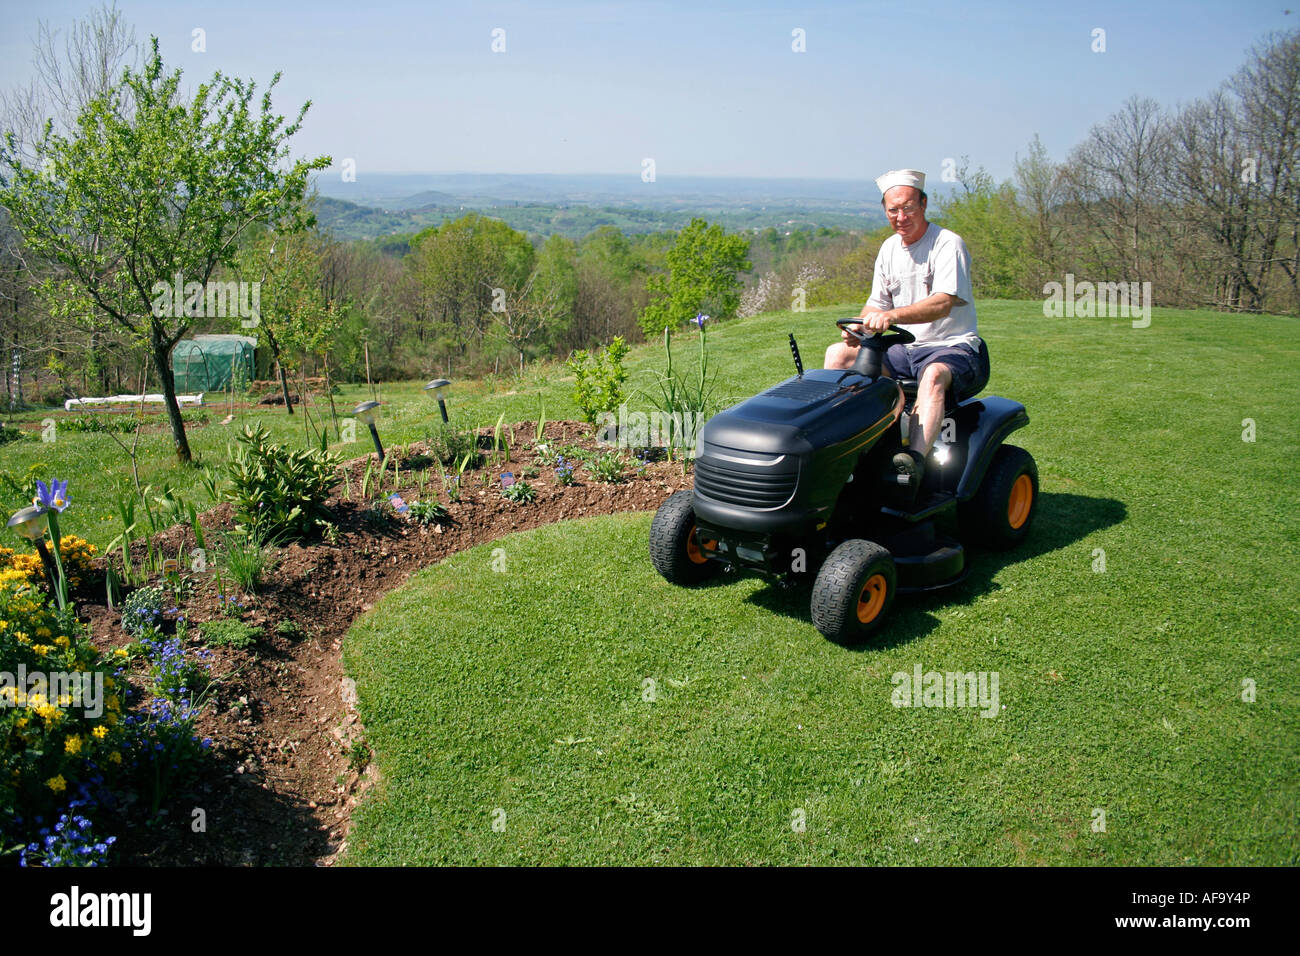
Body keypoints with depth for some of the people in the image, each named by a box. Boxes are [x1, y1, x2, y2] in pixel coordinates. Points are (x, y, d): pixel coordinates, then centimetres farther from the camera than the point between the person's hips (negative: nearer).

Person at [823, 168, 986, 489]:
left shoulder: (948, 244, -11)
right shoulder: (889, 249, 11)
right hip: (905, 350, 7)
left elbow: (942, 303, -26)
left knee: (933, 375, -41)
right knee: (838, 354, -7)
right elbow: (877, 303, 14)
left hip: (955, 348, -7)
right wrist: (860, 326, -9)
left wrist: (892, 315, -41)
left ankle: (916, 461, -56)